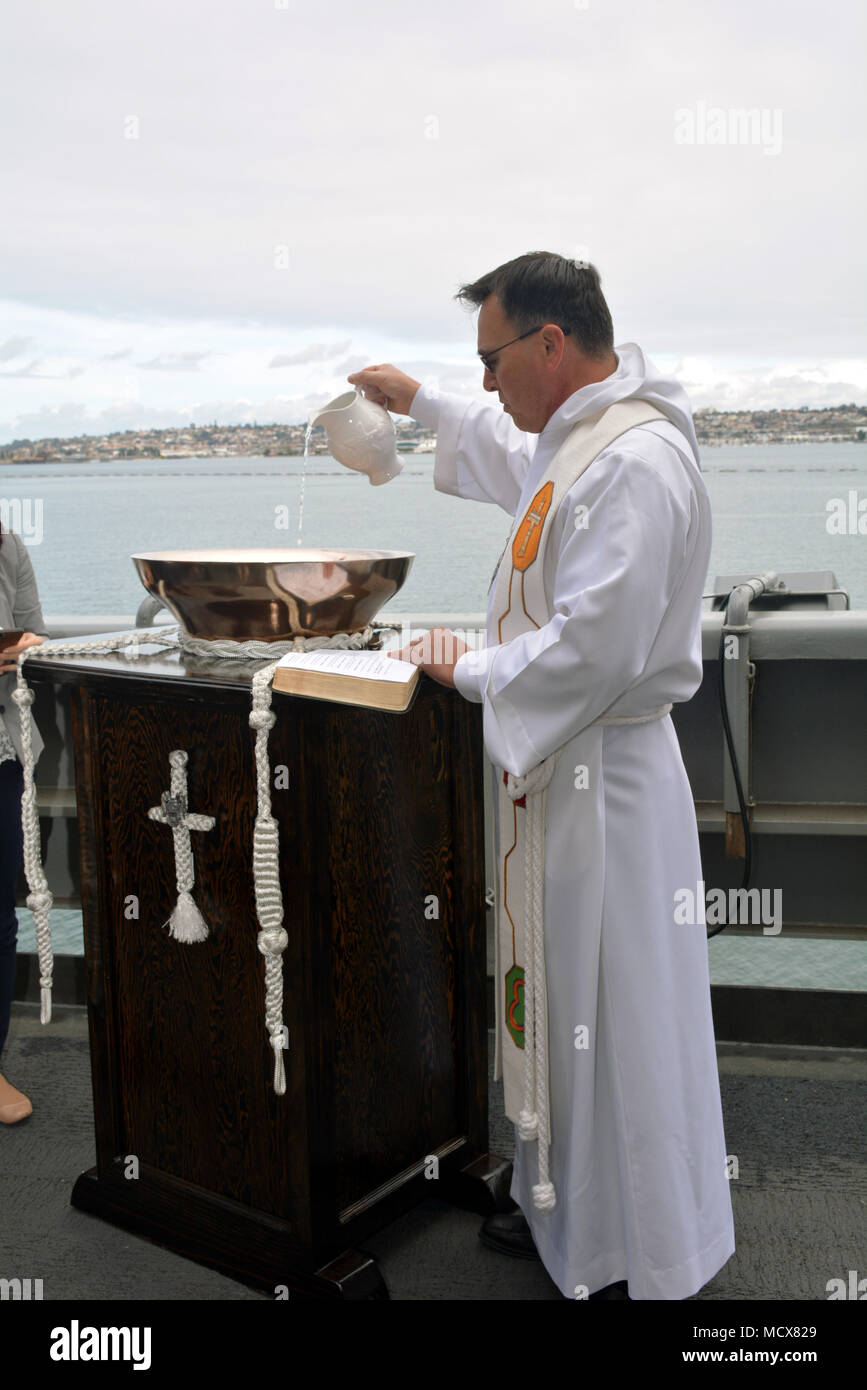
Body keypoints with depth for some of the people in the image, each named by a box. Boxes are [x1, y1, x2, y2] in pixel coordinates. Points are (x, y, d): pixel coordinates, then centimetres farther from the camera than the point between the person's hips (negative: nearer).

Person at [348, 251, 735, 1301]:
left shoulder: (637, 463, -22)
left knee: (613, 1016, 3)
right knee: (560, 995, 20)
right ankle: (566, 1210, 37)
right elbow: (515, 460, 34)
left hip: (604, 778, -10)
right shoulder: (578, 441, 10)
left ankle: (637, 1262, 21)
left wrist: (470, 671, -13)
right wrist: (419, 403, 38)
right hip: (556, 762, 10)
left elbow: (594, 647, -27)